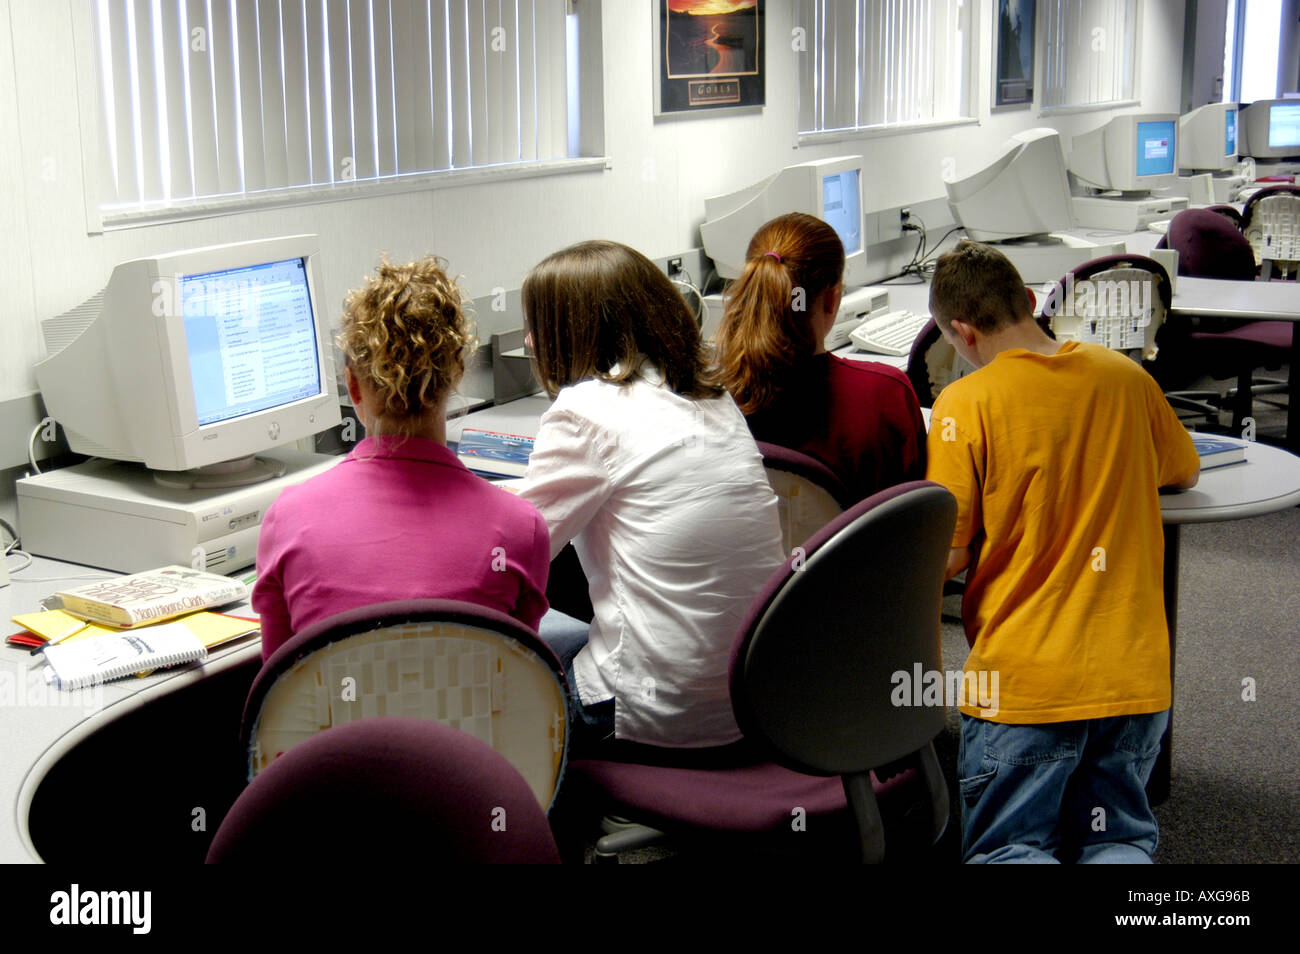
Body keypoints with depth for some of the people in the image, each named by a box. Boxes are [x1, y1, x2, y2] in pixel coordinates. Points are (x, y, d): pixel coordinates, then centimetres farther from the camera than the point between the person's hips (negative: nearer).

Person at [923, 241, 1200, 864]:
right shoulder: (1126, 378, 4)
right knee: (1116, 840, 18)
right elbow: (1186, 473, 22)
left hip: (1024, 681, -4)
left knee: (1003, 851, 11)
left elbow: (946, 556, -11)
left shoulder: (965, 404, -11)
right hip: (1136, 674, 4)